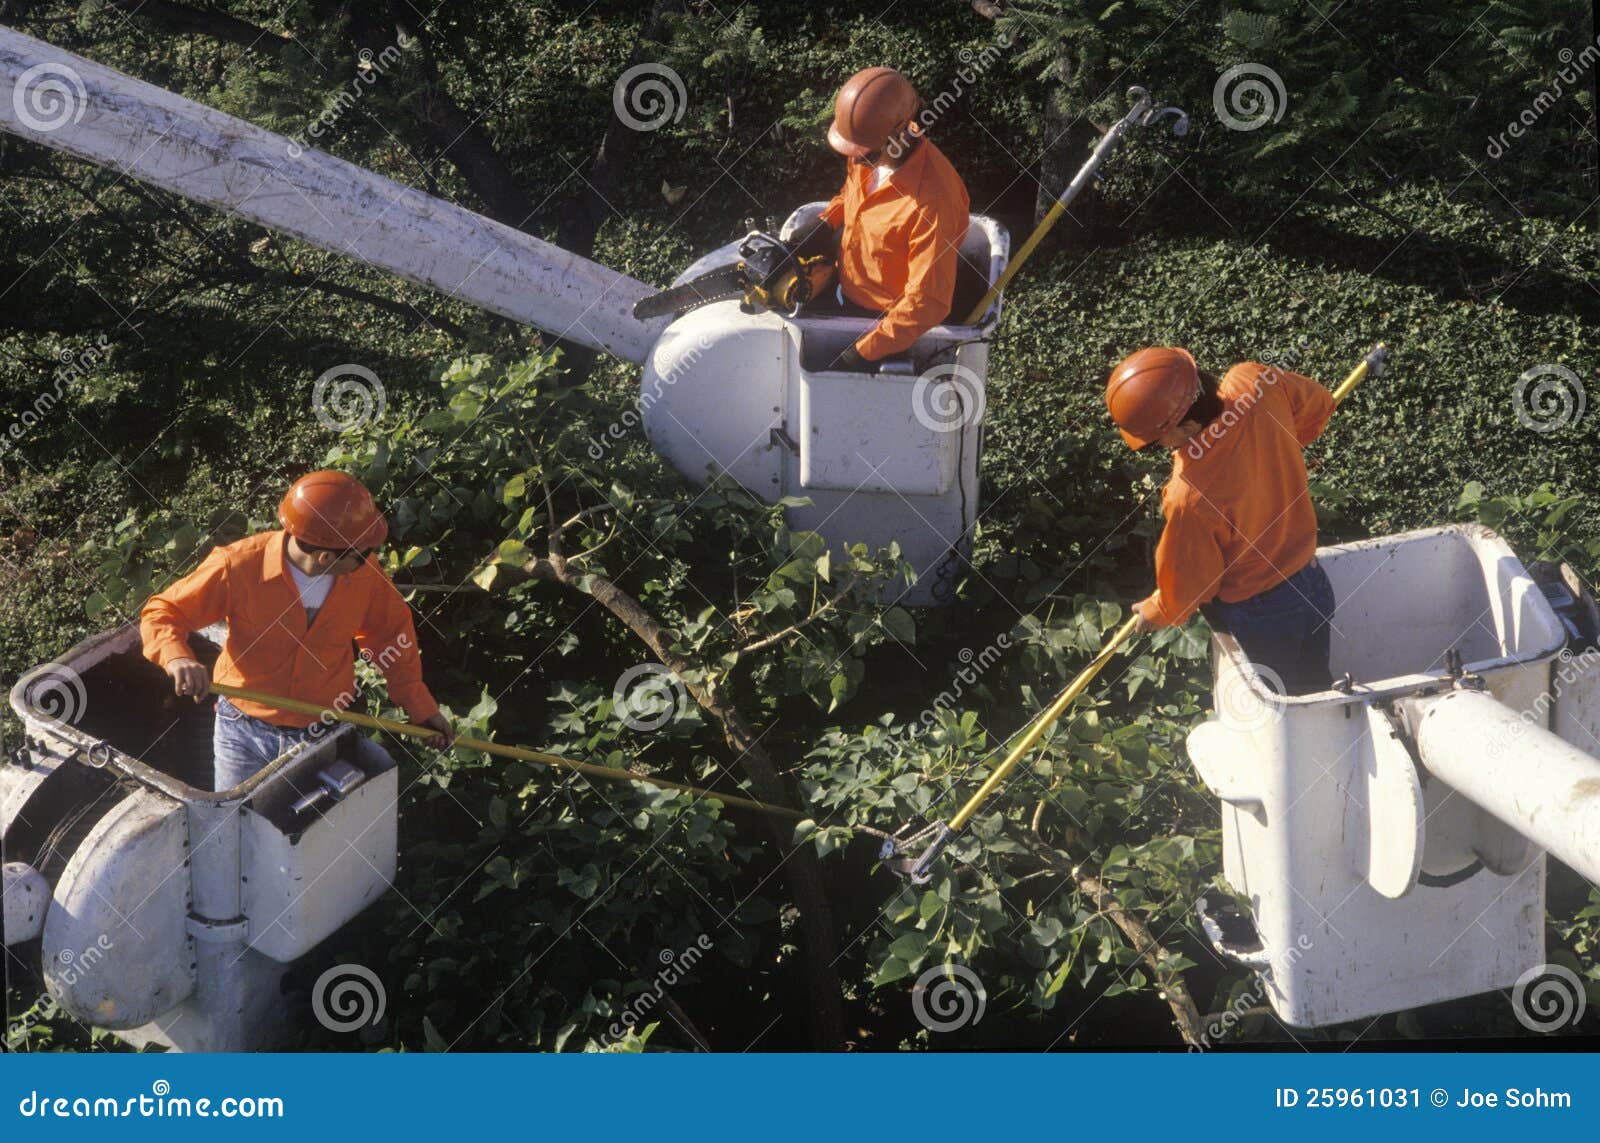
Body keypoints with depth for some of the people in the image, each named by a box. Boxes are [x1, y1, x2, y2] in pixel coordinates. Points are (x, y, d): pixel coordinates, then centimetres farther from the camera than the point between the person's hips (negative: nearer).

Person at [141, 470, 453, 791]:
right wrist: (177, 657, -35)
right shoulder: (238, 567, -23)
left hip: (329, 734, 2)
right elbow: (161, 613, -14)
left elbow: (391, 633, 5)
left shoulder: (364, 573, -13)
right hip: (246, 736, -2)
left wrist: (419, 706, 5)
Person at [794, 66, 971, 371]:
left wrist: (864, 353, -30)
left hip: (882, 319, -8)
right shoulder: (872, 153, -13)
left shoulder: (932, 201, -36)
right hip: (845, 290, 8)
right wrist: (824, 227, -3)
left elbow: (928, 303, -32)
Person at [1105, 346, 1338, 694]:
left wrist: (1155, 613, 4)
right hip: (1314, 584, 6)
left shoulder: (1190, 497, -38)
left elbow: (1187, 585, -18)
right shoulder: (1256, 383, -24)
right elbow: (1319, 404, 1)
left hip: (1259, 620, -6)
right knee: (1316, 692, 27)